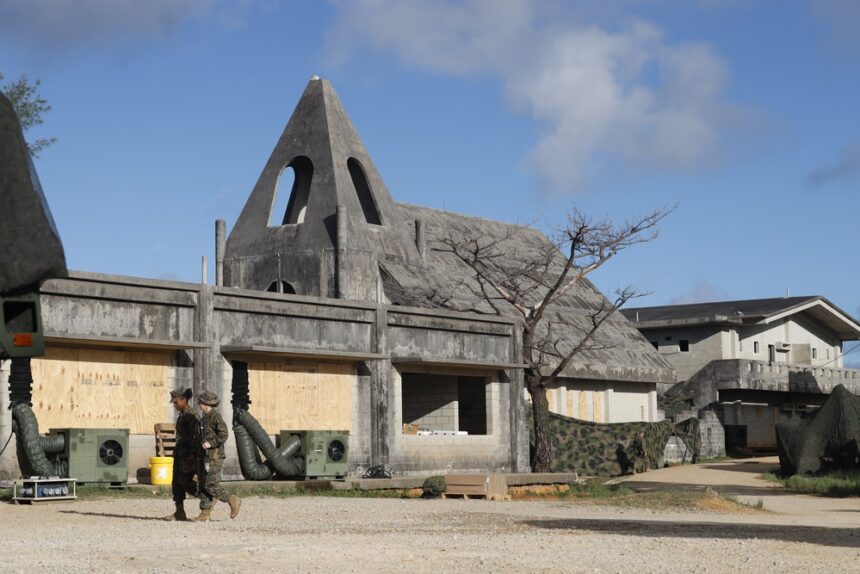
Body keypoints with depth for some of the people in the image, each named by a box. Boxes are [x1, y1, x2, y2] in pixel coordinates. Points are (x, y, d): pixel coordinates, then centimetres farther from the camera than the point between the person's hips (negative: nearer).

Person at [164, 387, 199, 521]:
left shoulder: (191, 416, -14)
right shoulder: (181, 416, 16)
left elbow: (195, 437, -20)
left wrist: (192, 455, -24)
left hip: (188, 455, -10)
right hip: (180, 454, 10)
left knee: (184, 481, -14)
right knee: (176, 482, 7)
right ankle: (179, 512, 10)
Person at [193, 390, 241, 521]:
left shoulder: (215, 416, -12)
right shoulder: (205, 417, 17)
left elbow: (223, 434, -21)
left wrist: (210, 443, -23)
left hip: (215, 457, -9)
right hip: (205, 456, 9)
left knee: (211, 486, -11)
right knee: (203, 485, 6)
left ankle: (233, 500, 4)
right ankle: (205, 513, 8)